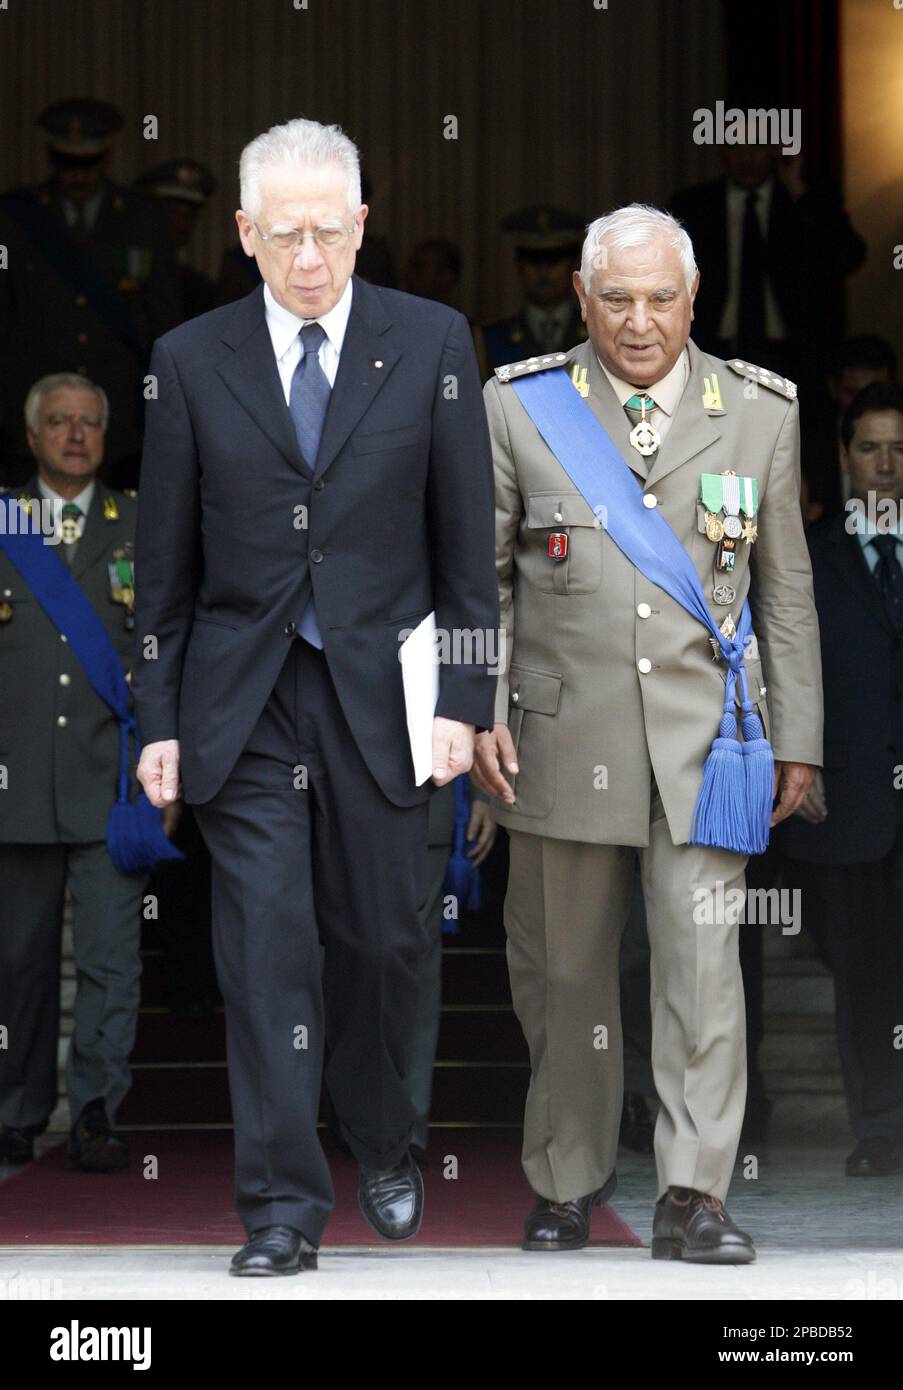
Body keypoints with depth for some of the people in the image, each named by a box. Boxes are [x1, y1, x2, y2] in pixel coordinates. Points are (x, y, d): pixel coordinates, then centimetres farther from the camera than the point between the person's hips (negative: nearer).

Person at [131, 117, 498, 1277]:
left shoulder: (431, 342, 1)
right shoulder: (191, 360, 3)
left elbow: (466, 540, 2)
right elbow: (166, 561, 6)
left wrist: (463, 698, -4)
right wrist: (158, 721, 2)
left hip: (379, 697, 0)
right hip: (243, 703, 0)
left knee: (382, 942, 7)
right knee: (265, 952, -4)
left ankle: (382, 1150, 31)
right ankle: (283, 1206, 2)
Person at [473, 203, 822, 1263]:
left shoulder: (758, 413, 7)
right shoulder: (519, 408, 4)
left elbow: (785, 590, 12)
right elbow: (482, 577, 8)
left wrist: (797, 739, 10)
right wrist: (478, 712, -1)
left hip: (704, 738, 0)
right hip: (565, 737, 0)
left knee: (702, 960, -9)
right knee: (562, 970, 7)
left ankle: (691, 1199, -4)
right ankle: (567, 1183, 23)